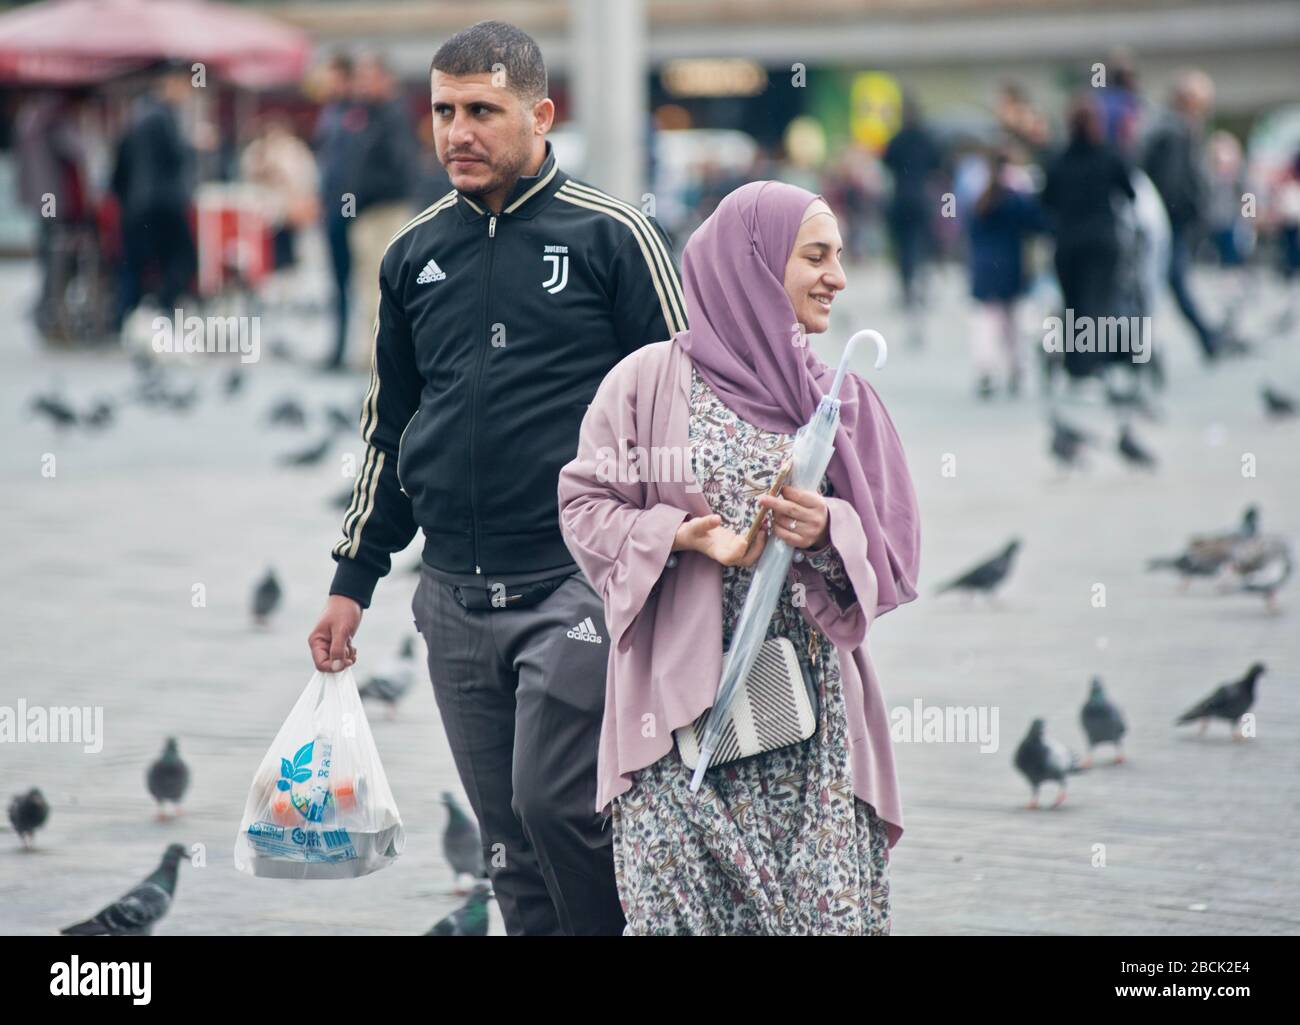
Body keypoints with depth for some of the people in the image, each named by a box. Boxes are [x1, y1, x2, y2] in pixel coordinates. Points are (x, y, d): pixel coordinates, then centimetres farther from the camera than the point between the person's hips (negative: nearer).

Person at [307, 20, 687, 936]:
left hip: (578, 583, -5)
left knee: (556, 801, -15)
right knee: (510, 844, 5)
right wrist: (354, 580, 19)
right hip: (456, 601, 5)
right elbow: (390, 428, 21)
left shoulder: (612, 236, -2)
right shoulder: (415, 256, 12)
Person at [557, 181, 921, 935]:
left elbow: (894, 544, 9)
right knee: (683, 900, -9)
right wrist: (689, 535, -14)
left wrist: (829, 531, -11)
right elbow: (586, 507, 1)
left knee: (830, 903, -8)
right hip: (684, 705, -2)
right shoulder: (650, 383, 3)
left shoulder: (842, 397, 12)